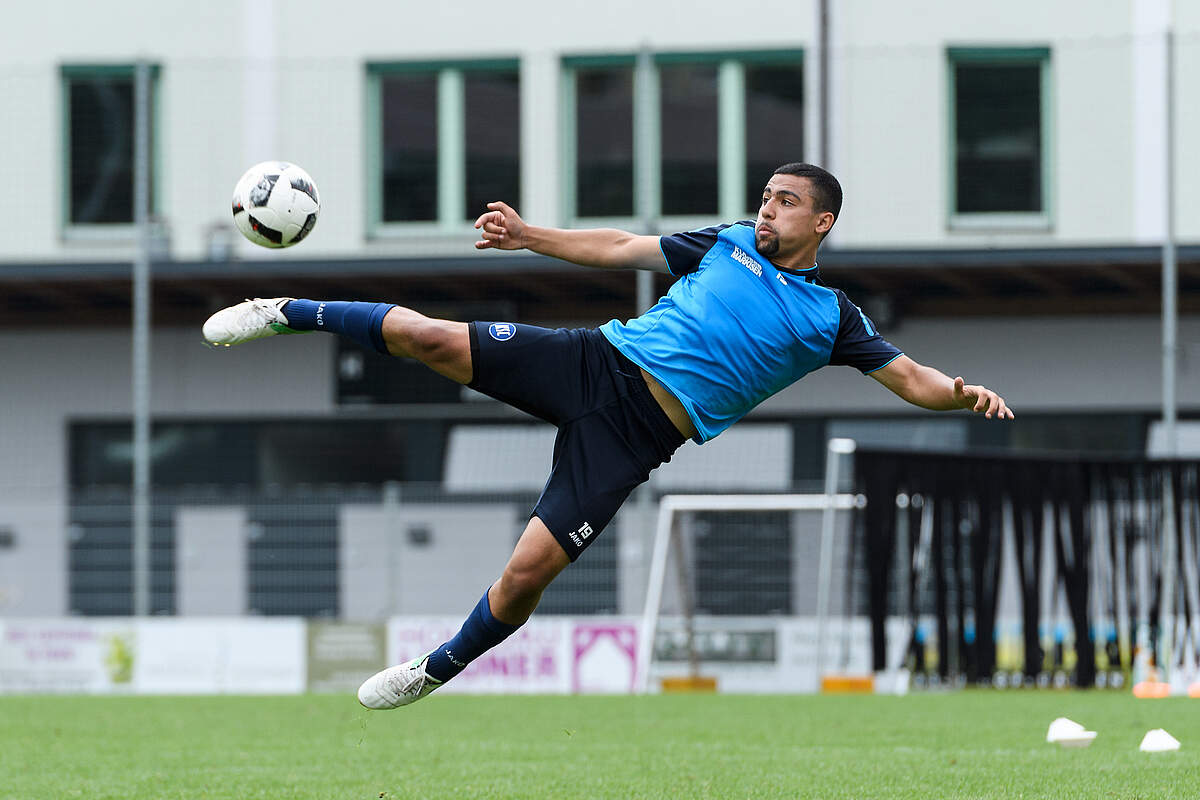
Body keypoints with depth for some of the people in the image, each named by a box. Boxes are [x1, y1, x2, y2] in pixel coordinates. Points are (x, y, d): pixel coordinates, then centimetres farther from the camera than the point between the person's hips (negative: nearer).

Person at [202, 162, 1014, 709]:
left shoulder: (830, 317, 8)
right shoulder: (731, 243, 15)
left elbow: (911, 380, 4)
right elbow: (620, 250, 19)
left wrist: (962, 393, -18)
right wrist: (531, 236, 10)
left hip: (638, 434, -2)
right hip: (597, 361, 2)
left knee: (530, 570, -13)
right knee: (426, 336, -15)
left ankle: (435, 671, 12)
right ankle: (290, 314, 7)